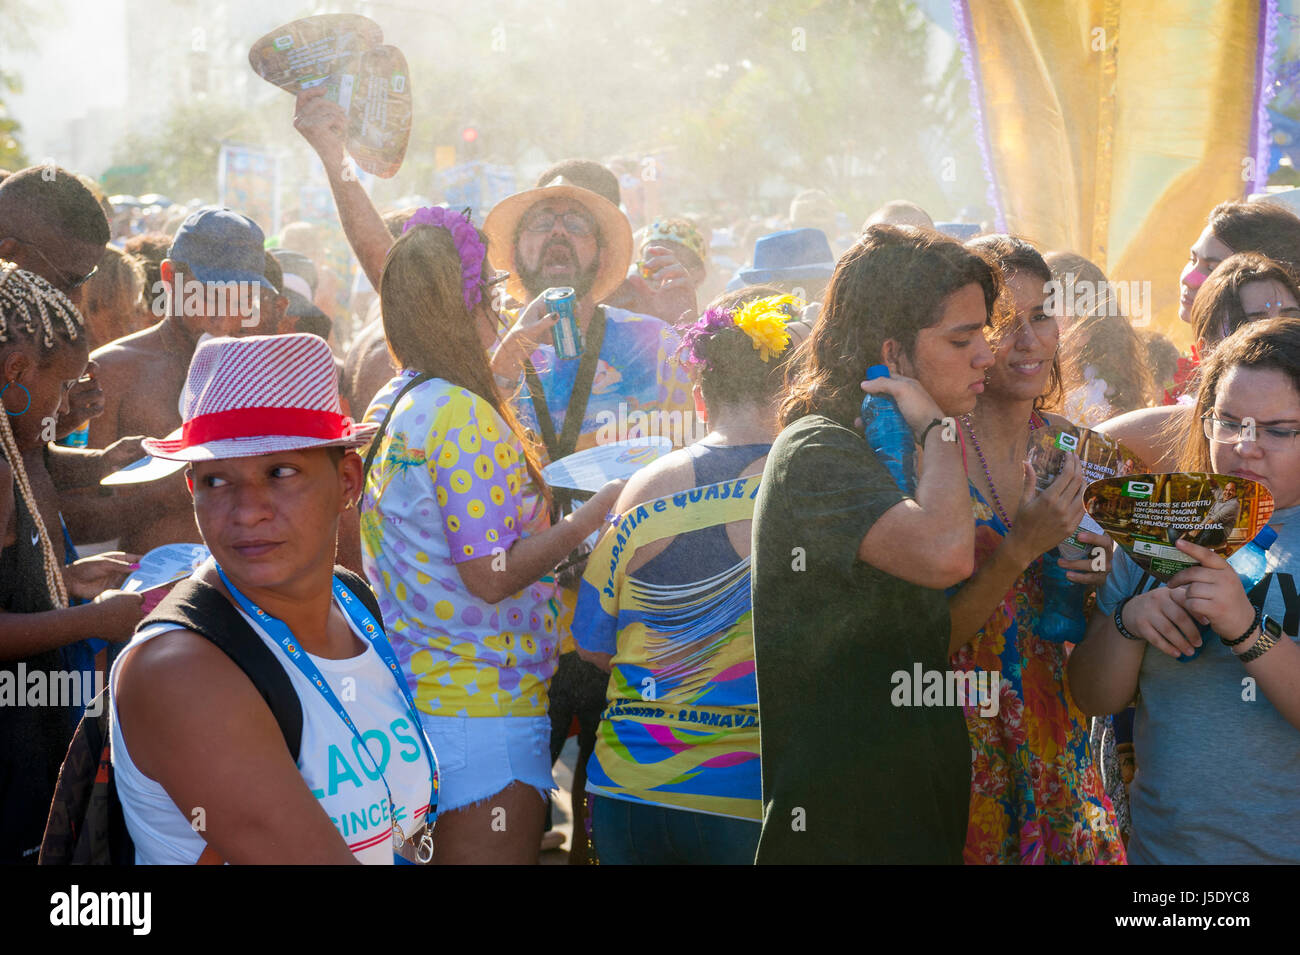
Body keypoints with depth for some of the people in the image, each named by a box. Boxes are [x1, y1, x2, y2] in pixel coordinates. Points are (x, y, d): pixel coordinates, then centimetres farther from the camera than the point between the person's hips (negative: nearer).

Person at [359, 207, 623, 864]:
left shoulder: (386, 409, 11)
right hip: (481, 711, -9)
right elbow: (491, 573, -19)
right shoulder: (462, 414, -17)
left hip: (414, 700, 9)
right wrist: (592, 517, -9)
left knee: (430, 853, 15)